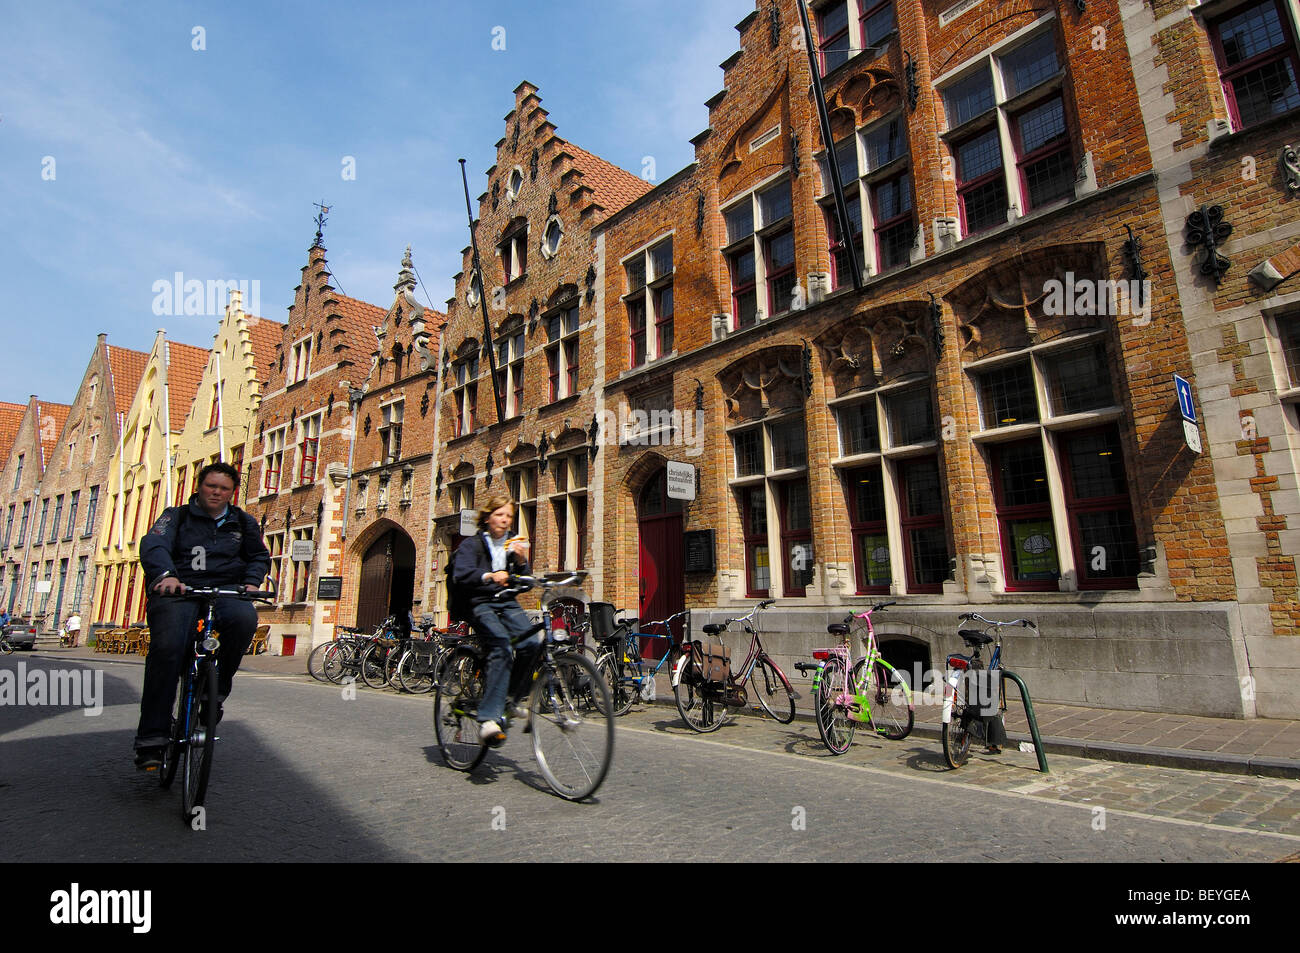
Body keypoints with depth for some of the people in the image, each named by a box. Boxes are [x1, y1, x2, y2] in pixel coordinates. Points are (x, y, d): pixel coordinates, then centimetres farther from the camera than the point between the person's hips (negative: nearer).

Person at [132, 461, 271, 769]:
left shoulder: (243, 522, 19)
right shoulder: (177, 516, 12)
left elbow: (260, 556, 19)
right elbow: (154, 545, -6)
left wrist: (251, 582, -4)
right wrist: (165, 574, -28)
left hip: (225, 590, 1)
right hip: (178, 589, -1)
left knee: (244, 618, -33)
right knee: (167, 647, -26)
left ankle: (217, 690, -12)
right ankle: (151, 738, -18)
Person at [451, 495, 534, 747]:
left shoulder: (513, 545, 18)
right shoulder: (472, 544, 5)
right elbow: (460, 575, -14)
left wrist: (521, 561, -7)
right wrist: (488, 576, -33)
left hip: (508, 605, 4)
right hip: (481, 605, -4)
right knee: (502, 643, -32)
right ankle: (489, 718, -36)